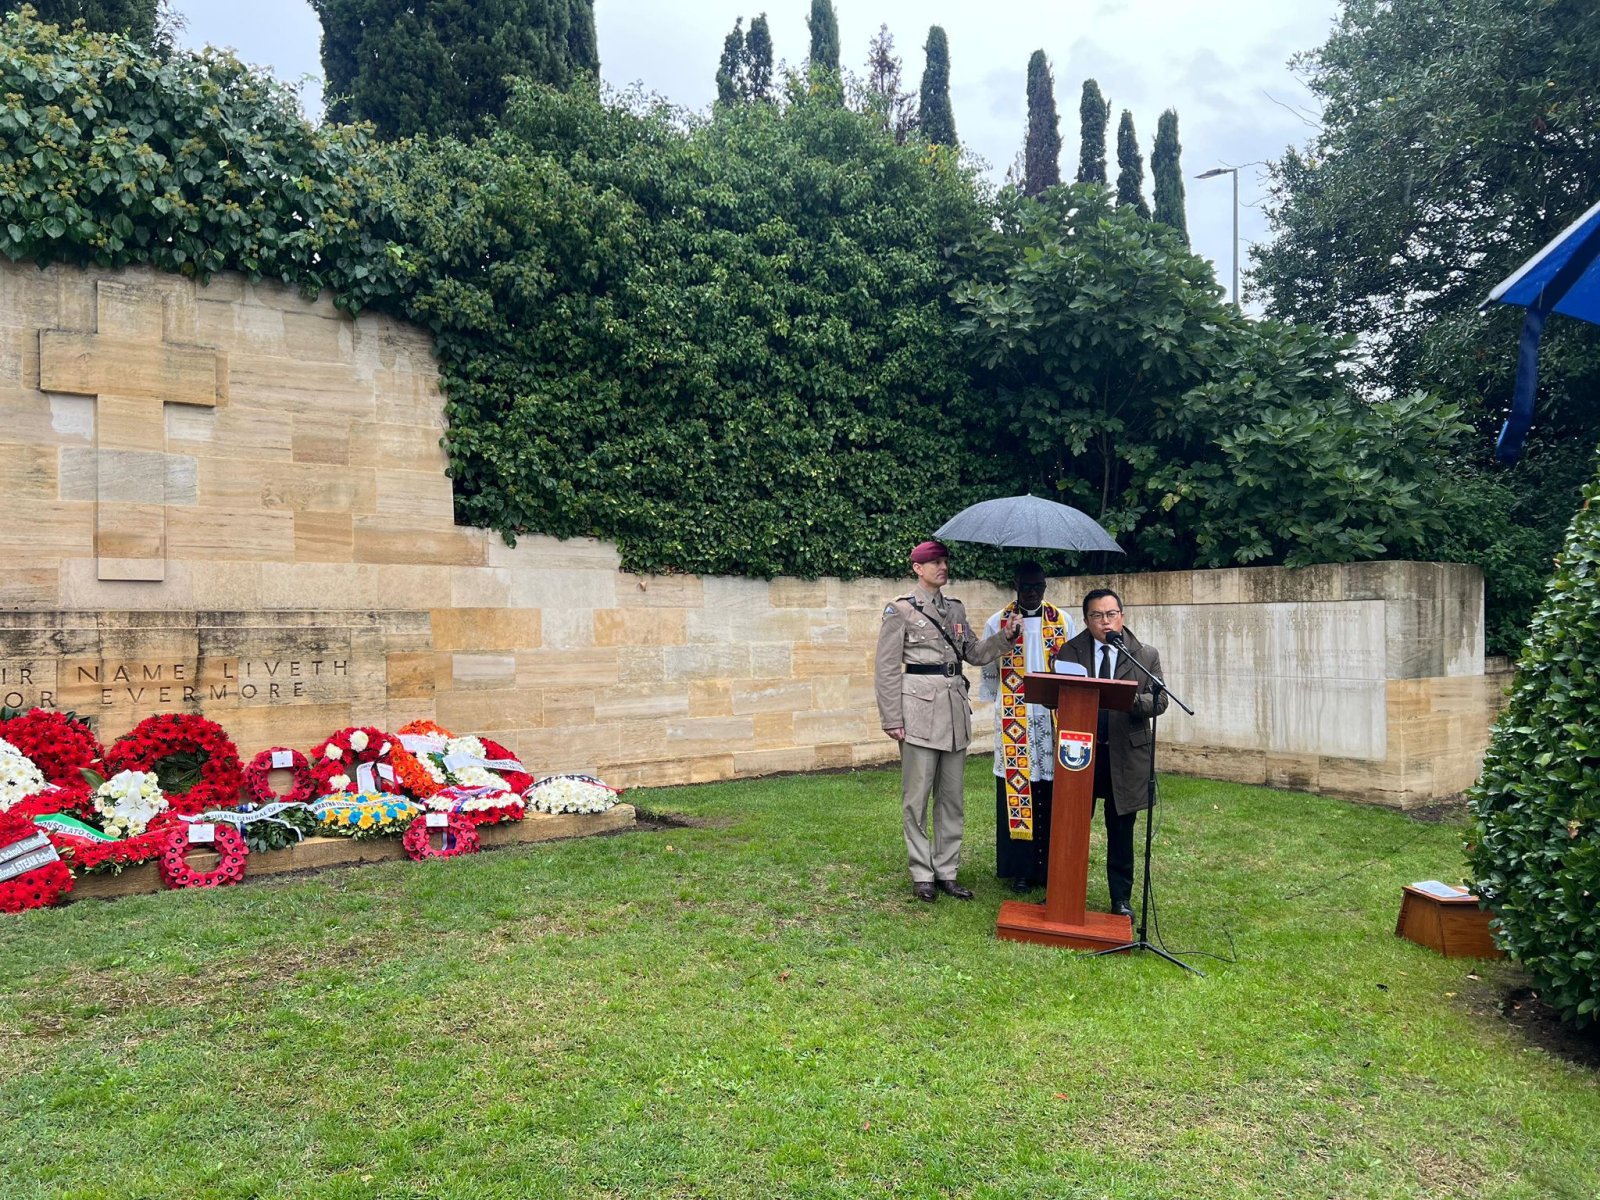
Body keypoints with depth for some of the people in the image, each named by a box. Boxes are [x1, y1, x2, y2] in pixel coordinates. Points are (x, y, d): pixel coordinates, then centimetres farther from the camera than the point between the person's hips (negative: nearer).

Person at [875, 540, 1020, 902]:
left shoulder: (956, 608, 14)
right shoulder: (901, 610, -3)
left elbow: (975, 653, 17)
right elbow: (886, 668, -5)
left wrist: (1006, 636, 0)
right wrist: (892, 719, -9)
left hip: (955, 709, 6)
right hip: (920, 708, -6)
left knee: (952, 797, 9)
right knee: (917, 797, 0)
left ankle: (946, 872, 19)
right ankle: (922, 874, 12)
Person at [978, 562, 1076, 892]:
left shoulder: (1063, 621, 9)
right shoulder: (998, 623, 5)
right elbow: (989, 672, 10)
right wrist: (1007, 703, 2)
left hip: (1053, 719, 1)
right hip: (1014, 721, -1)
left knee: (1052, 793, 0)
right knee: (1017, 790, -1)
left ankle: (1050, 866, 9)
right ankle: (1020, 868, 7)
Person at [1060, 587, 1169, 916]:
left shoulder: (1146, 655, 4)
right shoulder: (1070, 652, 3)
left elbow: (1159, 701, -1)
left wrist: (1135, 700, -22)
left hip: (1125, 755, 0)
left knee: (1121, 833, 10)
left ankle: (1121, 899, 23)